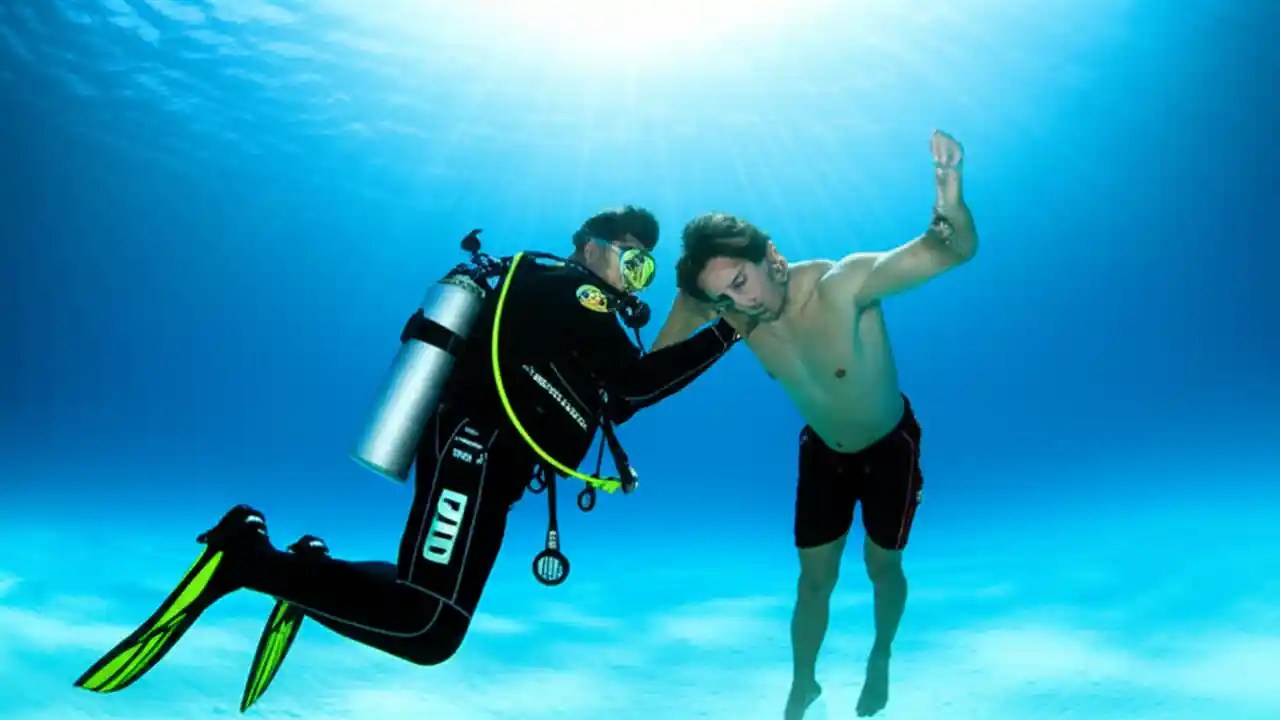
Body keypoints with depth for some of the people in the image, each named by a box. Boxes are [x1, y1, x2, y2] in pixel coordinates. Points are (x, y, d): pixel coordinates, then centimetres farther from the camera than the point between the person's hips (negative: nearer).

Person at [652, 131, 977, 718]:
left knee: (882, 565, 15)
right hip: (821, 451, 3)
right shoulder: (730, 306, -26)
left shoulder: (844, 284, -40)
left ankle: (880, 660, 48)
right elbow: (686, 301, -3)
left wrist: (950, 204, -74)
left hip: (891, 447, -3)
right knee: (814, 578, 11)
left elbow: (957, 252, -50)